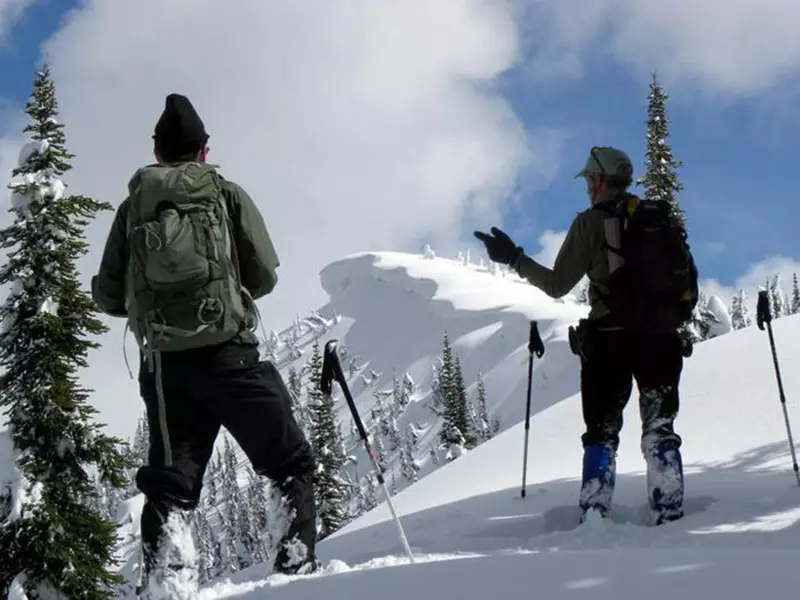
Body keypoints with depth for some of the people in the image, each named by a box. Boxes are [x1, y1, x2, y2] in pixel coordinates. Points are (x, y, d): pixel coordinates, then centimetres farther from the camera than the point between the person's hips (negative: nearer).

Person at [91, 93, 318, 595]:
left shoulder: (133, 206, 9)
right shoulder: (227, 194, 3)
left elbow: (108, 296, 8)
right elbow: (265, 276, 1)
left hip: (163, 365, 3)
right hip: (229, 355, -3)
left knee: (171, 481, 7)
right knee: (290, 465, 7)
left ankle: (163, 579, -8)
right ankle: (297, 564, -7)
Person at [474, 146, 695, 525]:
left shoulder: (591, 222, -5)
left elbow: (557, 285, -6)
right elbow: (686, 274, 8)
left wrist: (513, 258, 4)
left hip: (608, 340, -3)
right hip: (660, 338, 3)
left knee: (601, 433, 5)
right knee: (660, 430, 10)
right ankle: (670, 517, 3)